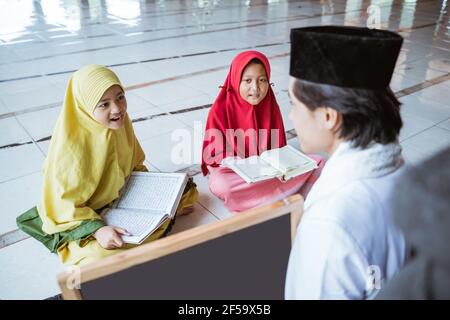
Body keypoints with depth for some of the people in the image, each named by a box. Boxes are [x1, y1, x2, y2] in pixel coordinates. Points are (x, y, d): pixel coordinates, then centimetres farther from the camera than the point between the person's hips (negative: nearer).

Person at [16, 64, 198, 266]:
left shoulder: (120, 122, -10)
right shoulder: (70, 145, -29)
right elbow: (64, 207, -22)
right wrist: (97, 229, -35)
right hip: (85, 217, -5)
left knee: (188, 189, 4)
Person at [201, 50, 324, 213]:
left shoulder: (271, 106, -3)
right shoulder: (220, 110, -14)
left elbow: (278, 146, 4)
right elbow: (213, 154, -11)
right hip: (233, 171, -4)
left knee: (317, 162, -11)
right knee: (221, 185, -39)